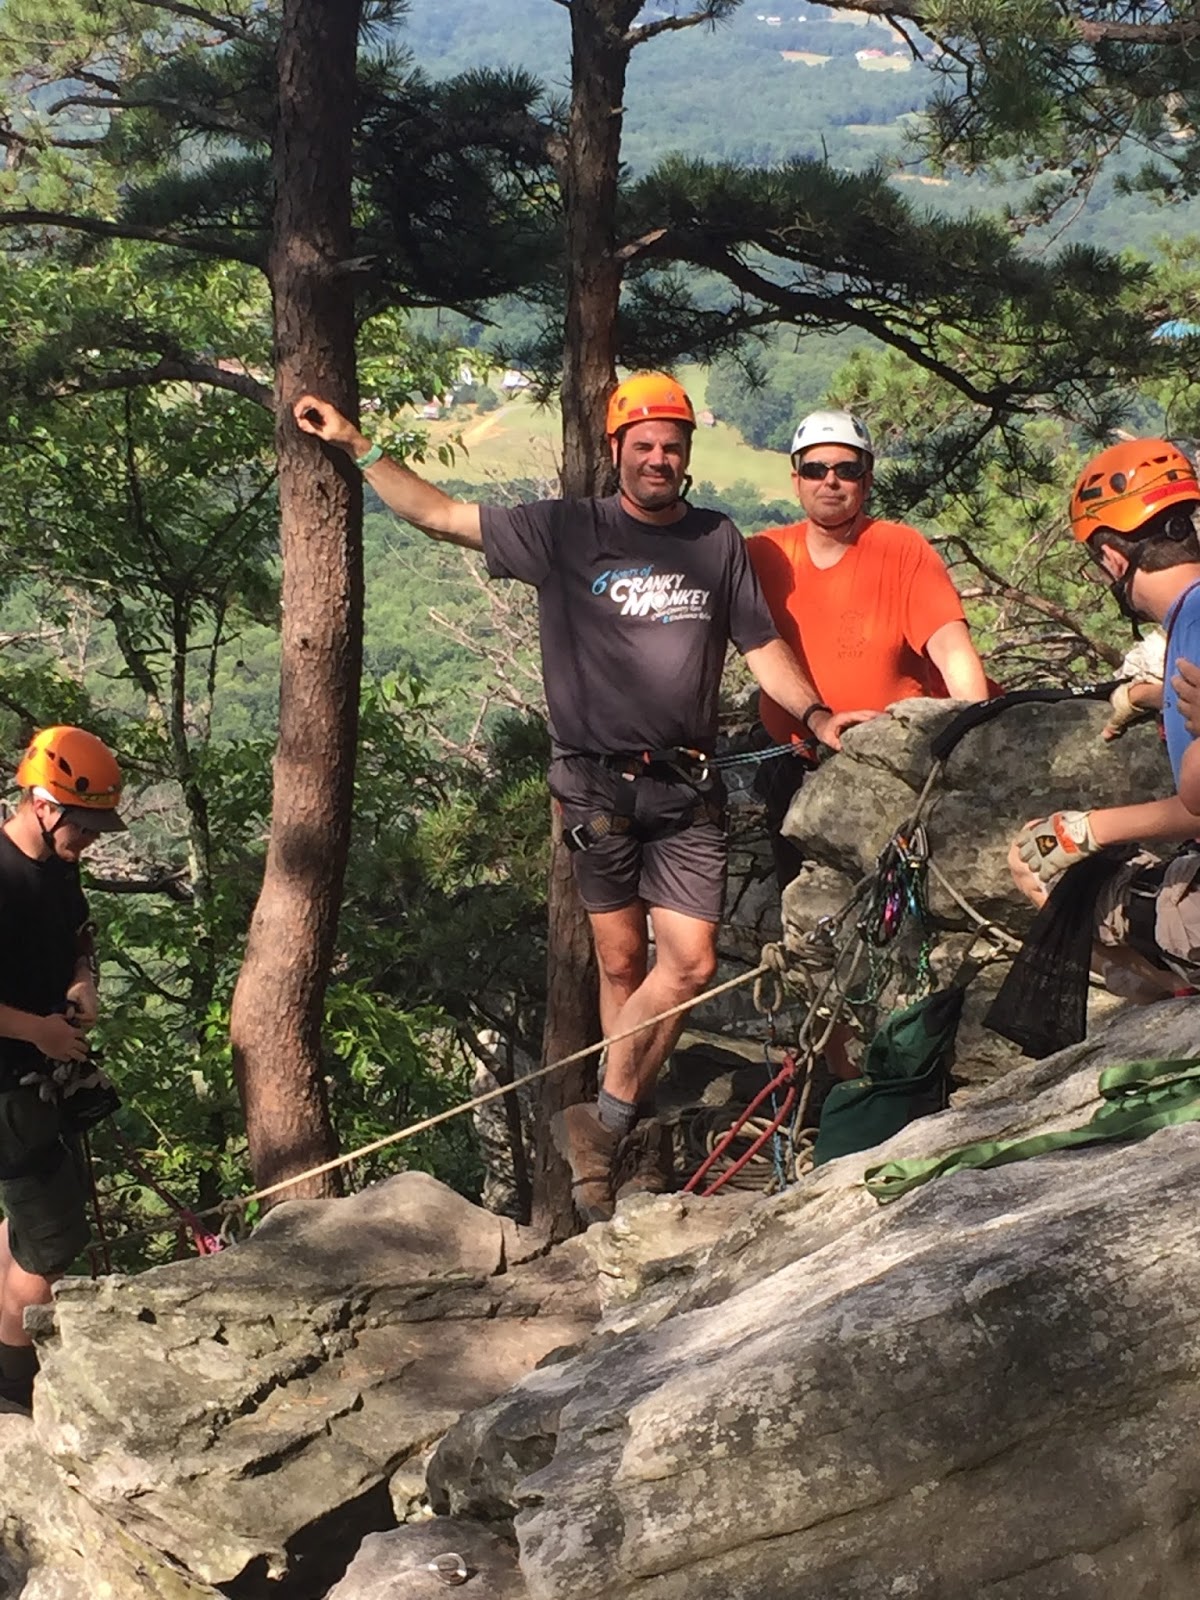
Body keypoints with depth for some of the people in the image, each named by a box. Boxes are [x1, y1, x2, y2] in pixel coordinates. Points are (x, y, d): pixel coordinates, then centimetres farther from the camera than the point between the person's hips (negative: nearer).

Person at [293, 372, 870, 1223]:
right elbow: (440, 514, 4)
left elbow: (763, 646, 10)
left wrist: (816, 715, -5)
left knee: (691, 962, -8)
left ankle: (605, 1126, 4)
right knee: (621, 962, 4)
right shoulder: (566, 532, 1)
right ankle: (627, 1134, 17)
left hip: (685, 786, 2)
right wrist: (355, 446, 1)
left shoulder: (718, 542, 9)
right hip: (596, 783, -2)